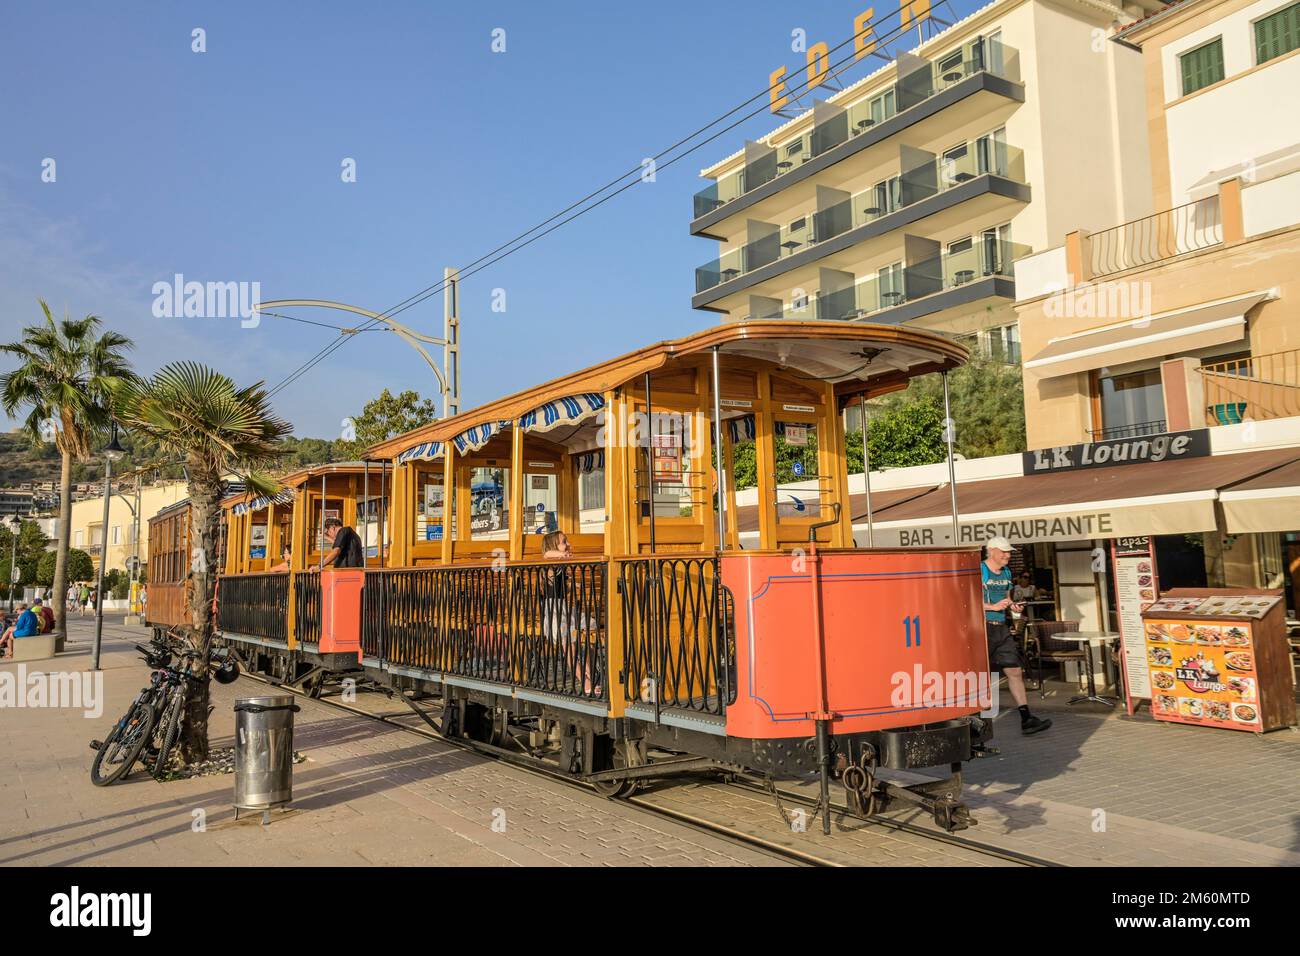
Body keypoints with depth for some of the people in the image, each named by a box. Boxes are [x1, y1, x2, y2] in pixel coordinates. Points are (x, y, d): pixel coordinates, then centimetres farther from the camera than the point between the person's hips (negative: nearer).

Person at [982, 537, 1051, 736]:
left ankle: (1026, 719, 6)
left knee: (1015, 670, 3)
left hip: (1001, 628, 7)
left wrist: (1013, 605, 5)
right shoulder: (980, 571, -10)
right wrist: (993, 606, -23)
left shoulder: (1006, 572, 14)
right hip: (983, 627, -7)